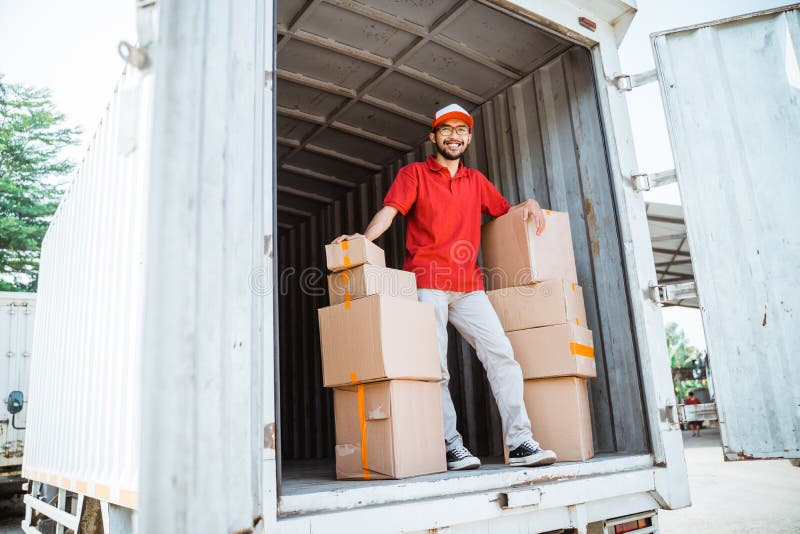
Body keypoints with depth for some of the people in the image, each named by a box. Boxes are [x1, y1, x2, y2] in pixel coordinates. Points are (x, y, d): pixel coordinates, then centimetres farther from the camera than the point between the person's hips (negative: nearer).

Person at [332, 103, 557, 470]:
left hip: (468, 285, 4)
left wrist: (529, 204, 9)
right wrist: (363, 238, -22)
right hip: (426, 282, -4)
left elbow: (504, 212, 30)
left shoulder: (475, 180, 23)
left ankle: (519, 442, -5)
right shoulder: (414, 174, 9)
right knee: (435, 367, -5)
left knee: (500, 353, -8)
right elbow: (389, 211, -4)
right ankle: (452, 446, 3)